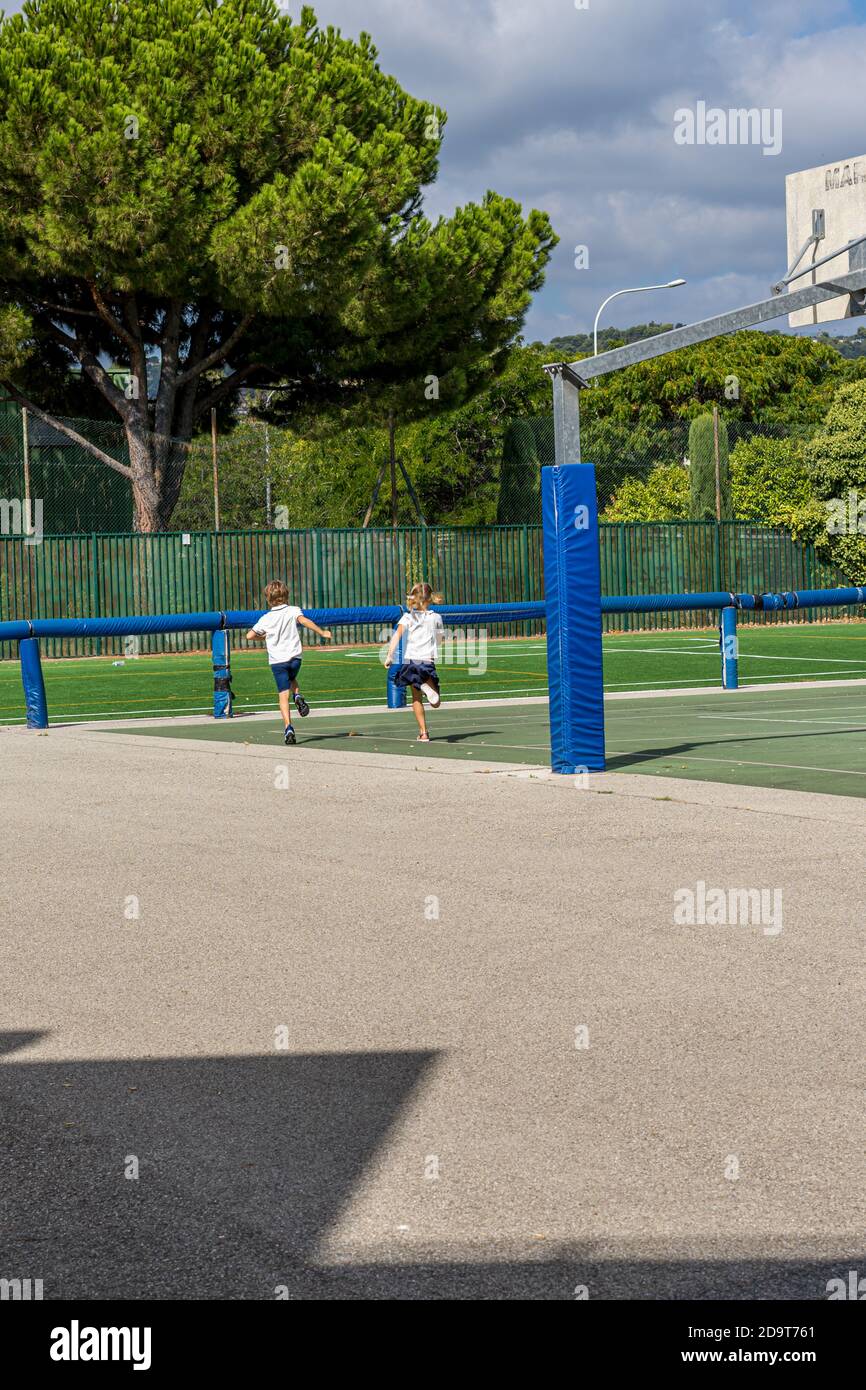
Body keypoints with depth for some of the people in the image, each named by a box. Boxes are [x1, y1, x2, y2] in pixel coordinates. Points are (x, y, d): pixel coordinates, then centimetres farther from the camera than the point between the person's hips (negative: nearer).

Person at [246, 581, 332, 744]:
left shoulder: (265, 619, 5)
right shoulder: (293, 610, 2)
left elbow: (250, 636, 7)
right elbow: (304, 620, -18)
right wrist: (322, 632, -13)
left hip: (277, 660, -1)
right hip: (294, 657, 1)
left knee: (284, 694, -4)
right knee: (292, 679, 31)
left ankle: (289, 728, -17)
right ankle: (297, 696, 0)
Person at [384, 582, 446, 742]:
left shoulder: (407, 617, 5)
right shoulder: (436, 618, 8)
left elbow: (398, 634, -10)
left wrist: (389, 655, -15)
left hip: (410, 659, 1)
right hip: (428, 661, -1)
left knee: (416, 698, 17)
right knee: (436, 704, 0)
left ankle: (423, 732, 9)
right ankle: (428, 687, -34)